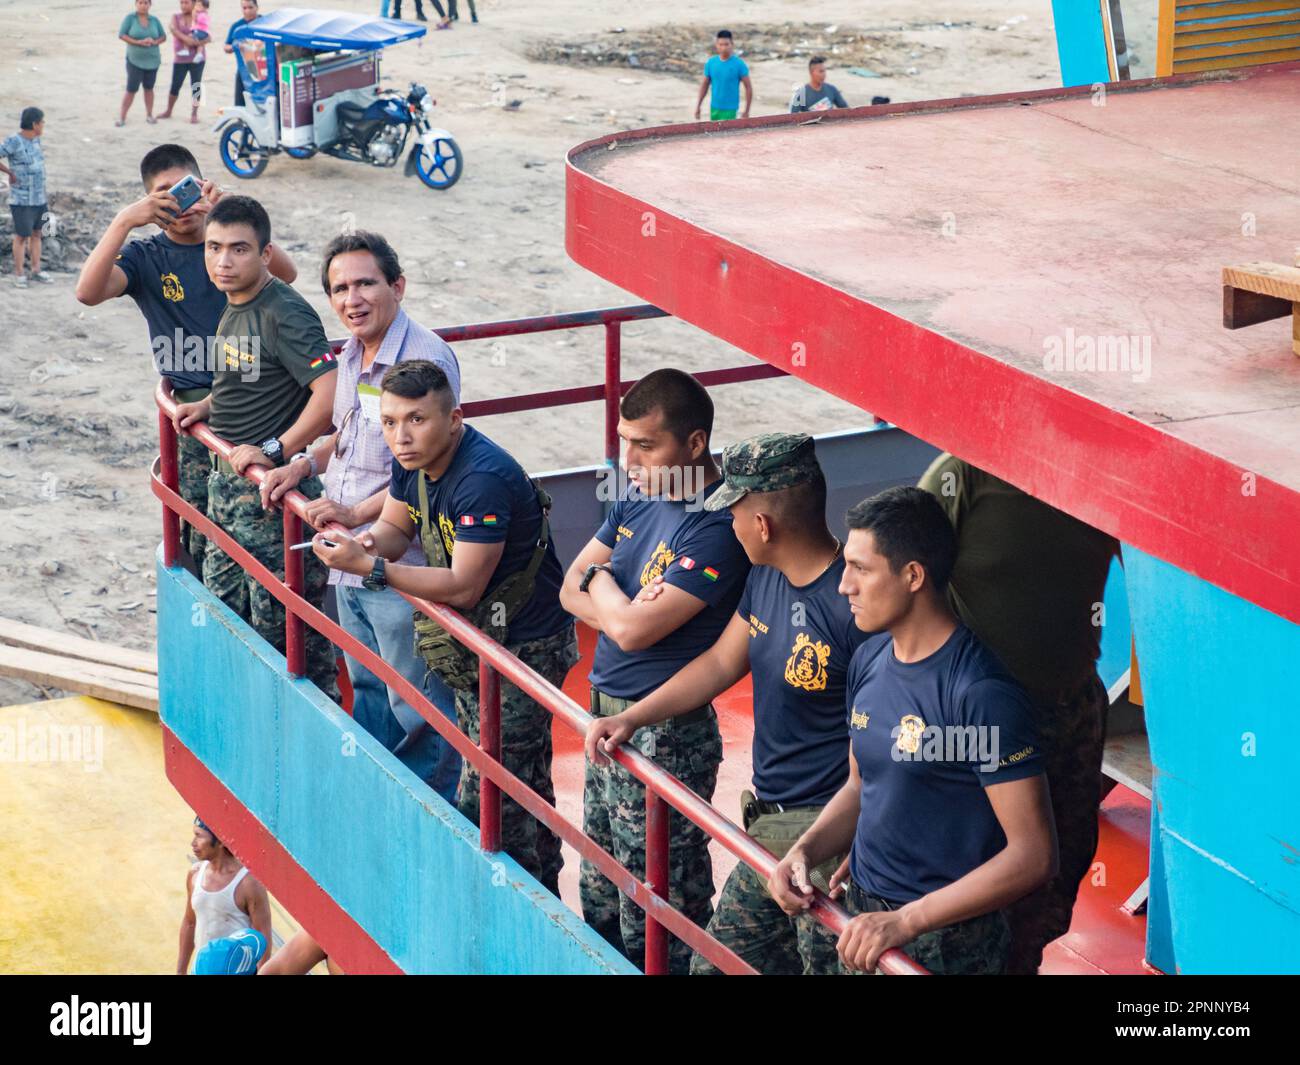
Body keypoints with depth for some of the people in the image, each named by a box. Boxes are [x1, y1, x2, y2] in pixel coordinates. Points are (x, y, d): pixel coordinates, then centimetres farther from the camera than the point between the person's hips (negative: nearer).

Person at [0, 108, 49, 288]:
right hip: (22, 199, -7)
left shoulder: (35, 140, 5)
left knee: (36, 233, 14)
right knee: (22, 236, 2)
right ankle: (19, 273, 13)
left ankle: (36, 270, 24)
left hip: (39, 198, 7)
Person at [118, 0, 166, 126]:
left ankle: (149, 115, 22)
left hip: (152, 60, 3)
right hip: (135, 60, -3)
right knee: (131, 89, -6)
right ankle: (122, 118, 0)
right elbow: (121, 35, -10)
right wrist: (138, 42, -21)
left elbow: (163, 36, 6)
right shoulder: (130, 18, -7)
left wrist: (154, 42, -15)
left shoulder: (154, 20, 2)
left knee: (149, 88, 11)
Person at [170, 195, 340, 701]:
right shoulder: (233, 307, 9)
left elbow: (331, 392, -29)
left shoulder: (285, 313, -20)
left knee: (281, 619, -3)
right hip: (227, 482, 10)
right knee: (222, 603, 18)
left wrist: (274, 451, -26)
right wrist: (206, 406, 10)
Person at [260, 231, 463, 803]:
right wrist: (303, 465, 7)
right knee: (367, 690, 23)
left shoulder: (424, 359, -20)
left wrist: (358, 512, -22)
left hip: (403, 566, -9)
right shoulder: (352, 357, 9)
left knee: (418, 709, 2)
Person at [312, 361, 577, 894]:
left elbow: (463, 588, -31)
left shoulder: (482, 479, -30)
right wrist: (368, 540, -14)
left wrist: (369, 567, -33)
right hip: (474, 641, 10)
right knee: (524, 785, 22)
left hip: (525, 649, -9)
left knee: (488, 805, -8)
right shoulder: (415, 459, -3)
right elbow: (396, 528, 11)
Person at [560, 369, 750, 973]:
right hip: (607, 716, 9)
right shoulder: (640, 499, 6)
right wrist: (623, 604, -11)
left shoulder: (716, 527, -22)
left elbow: (632, 629, -25)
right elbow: (571, 589, 9)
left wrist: (601, 584, -4)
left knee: (654, 908, 2)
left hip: (664, 735, -9)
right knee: (601, 893, 21)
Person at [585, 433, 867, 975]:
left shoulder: (852, 602, -22)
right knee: (716, 965, 17)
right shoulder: (765, 579, 6)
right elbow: (722, 662, 20)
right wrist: (630, 718, 15)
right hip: (768, 828, 9)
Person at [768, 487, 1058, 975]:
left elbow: (1033, 854, -23)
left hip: (947, 946, -7)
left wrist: (906, 920, -26)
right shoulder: (869, 661, 3)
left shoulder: (982, 694, -21)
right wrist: (805, 851, -2)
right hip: (863, 918, 7)